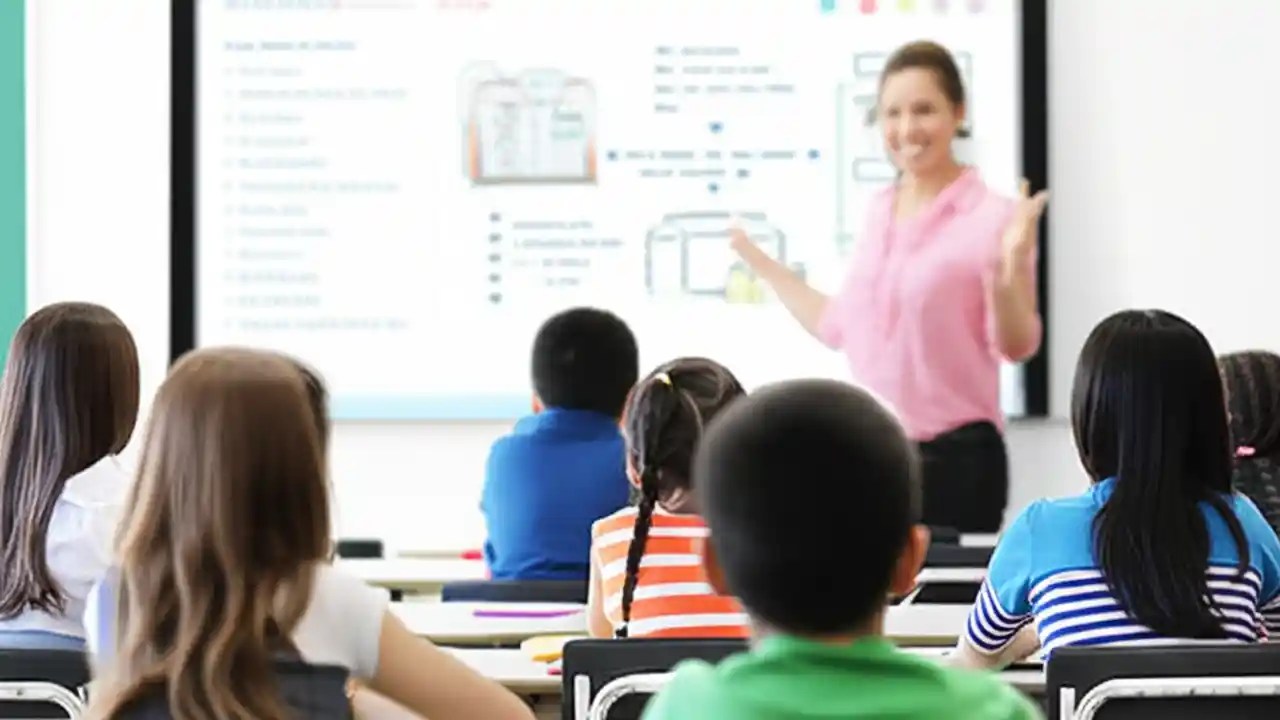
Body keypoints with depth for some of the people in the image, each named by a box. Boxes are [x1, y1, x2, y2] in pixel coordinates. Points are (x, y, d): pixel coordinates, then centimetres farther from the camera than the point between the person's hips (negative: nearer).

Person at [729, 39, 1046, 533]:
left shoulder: (990, 217, -9)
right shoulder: (880, 213, 9)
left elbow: (1016, 346, -11)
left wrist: (1011, 267, -27)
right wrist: (762, 264, 23)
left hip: (954, 460, -6)